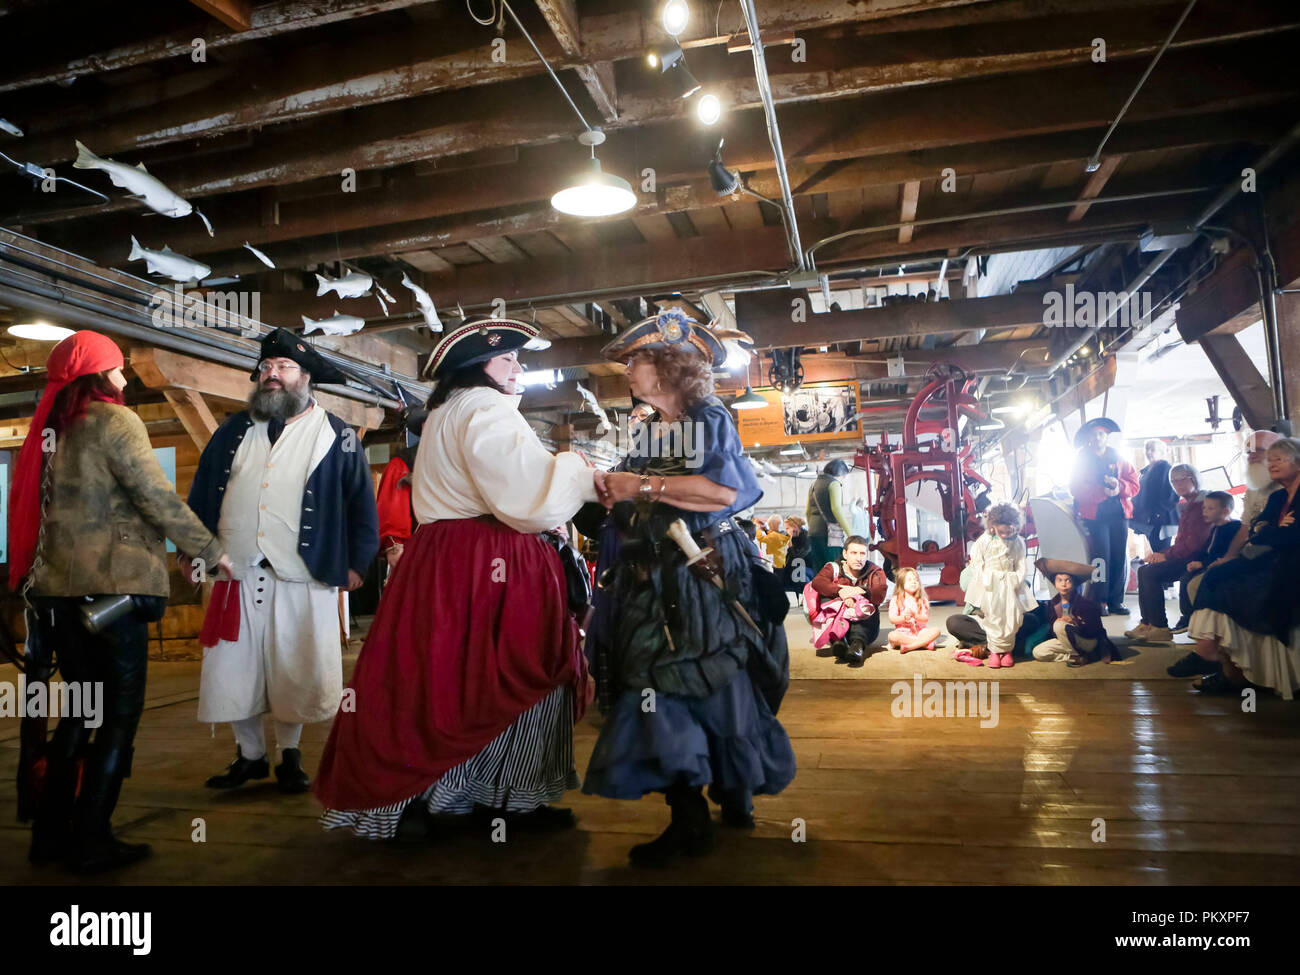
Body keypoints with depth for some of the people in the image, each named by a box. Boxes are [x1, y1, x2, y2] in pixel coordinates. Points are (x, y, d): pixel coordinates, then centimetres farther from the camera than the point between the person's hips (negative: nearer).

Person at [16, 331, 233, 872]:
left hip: (58, 583, 7)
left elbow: (39, 506, 17)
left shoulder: (50, 428, 13)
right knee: (121, 710, 1)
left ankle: (51, 833, 21)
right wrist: (212, 551, -6)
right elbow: (159, 497, -13)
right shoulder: (114, 420, -7)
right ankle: (93, 841, 3)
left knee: (79, 708, 16)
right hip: (113, 582, -7)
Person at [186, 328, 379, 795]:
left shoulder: (335, 435, 4)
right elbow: (200, 495, 17)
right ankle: (250, 755, 25)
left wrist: (356, 561, -2)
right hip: (235, 575, 3)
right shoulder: (232, 431, 15)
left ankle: (289, 755, 24)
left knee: (296, 674, 4)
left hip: (302, 578, -3)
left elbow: (361, 502, 2)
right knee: (232, 673, 7)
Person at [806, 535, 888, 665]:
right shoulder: (833, 568, 6)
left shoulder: (875, 572, 7)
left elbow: (879, 596, -14)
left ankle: (858, 644, -52)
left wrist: (862, 591, -31)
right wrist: (840, 592, -32)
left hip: (863, 625, 0)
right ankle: (837, 639, -44)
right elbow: (817, 582, -17)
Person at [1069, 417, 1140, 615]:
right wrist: (1104, 492, -15)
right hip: (1095, 515, -3)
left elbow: (1134, 484, 9)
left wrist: (1119, 486, -11)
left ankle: (1116, 600, 7)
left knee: (1119, 556, 0)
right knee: (1101, 557, -8)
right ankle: (1100, 601, -3)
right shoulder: (1081, 459, 6)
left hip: (1119, 513, 3)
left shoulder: (1118, 458, 16)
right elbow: (1076, 489, -6)